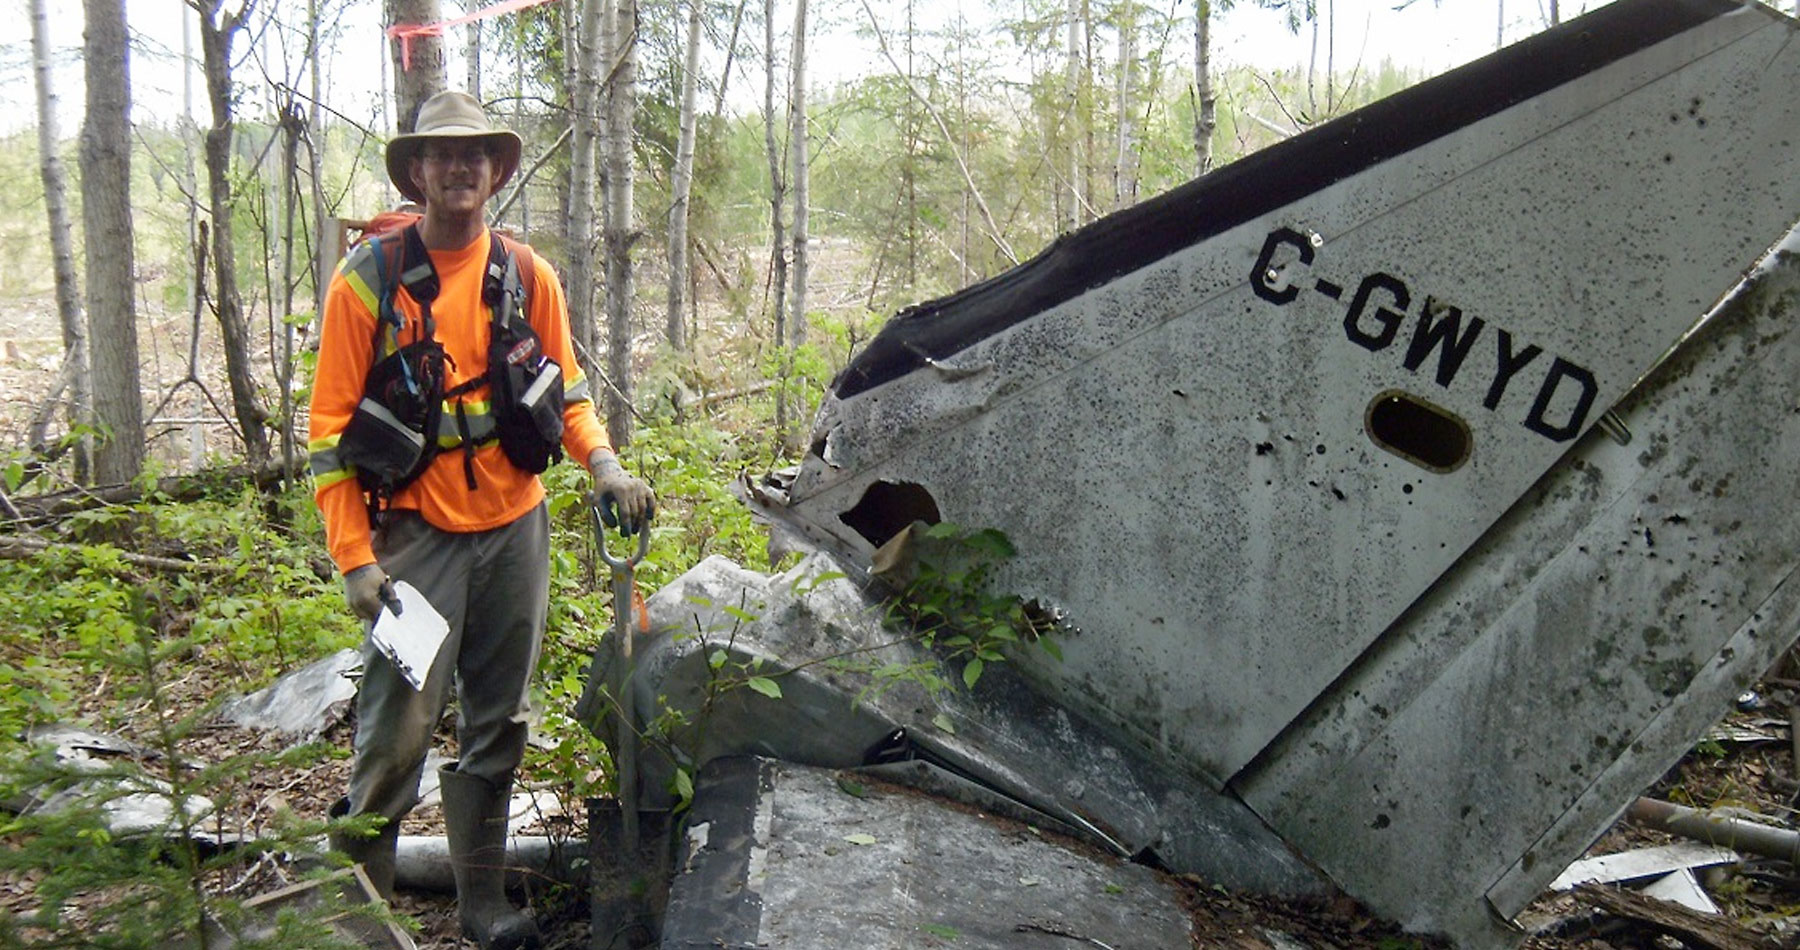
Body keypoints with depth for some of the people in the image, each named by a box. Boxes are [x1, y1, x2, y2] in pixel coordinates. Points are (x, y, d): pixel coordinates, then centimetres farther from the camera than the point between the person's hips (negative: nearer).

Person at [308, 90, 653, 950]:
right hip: (418, 532, -4)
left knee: (498, 724, 12)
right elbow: (331, 427, -5)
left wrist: (603, 464, -6)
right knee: (399, 725, -9)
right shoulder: (368, 280, -6)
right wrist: (354, 555, -12)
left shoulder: (525, 274, 4)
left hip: (515, 527, 4)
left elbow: (566, 388, 14)